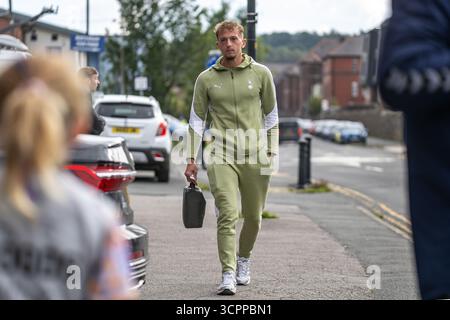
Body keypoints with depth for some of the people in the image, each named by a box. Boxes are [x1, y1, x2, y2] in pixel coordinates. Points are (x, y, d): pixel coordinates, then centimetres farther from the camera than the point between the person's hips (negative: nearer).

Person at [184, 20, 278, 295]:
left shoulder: (261, 74, 6)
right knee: (227, 215, -14)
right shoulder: (206, 79, 5)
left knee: (253, 217, 10)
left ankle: (244, 260, 35)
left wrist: (272, 152, 7)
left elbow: (271, 115, 12)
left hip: (255, 156, 1)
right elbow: (197, 120, 8)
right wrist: (192, 160, 4)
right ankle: (228, 275, -15)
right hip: (222, 156, -1)